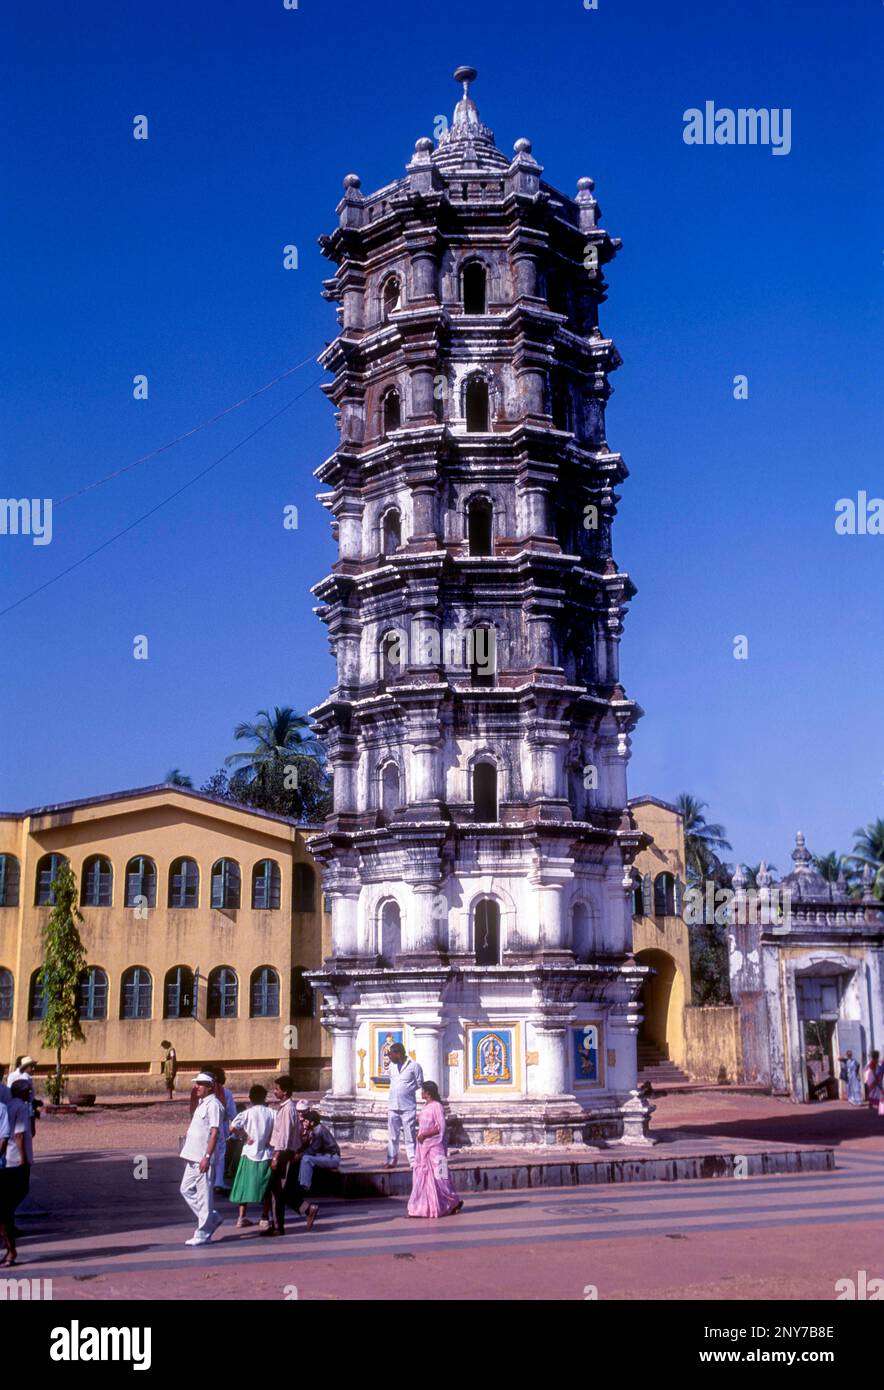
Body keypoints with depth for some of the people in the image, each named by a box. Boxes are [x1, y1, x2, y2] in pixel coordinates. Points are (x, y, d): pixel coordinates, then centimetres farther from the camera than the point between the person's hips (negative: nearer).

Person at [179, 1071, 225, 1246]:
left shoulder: (213, 1105, -14)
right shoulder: (202, 1103, 15)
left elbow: (214, 1133, -20)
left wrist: (207, 1157, -24)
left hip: (204, 1158, -10)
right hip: (194, 1157, 10)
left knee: (204, 1195, -3)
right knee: (186, 1190, 14)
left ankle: (203, 1233, 5)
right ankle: (213, 1219, 23)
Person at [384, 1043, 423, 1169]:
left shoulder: (413, 1066, -7)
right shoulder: (392, 1065, 10)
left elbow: (420, 1084, 0)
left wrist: (406, 1091, -2)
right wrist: (397, 1092, 10)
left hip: (408, 1107, -5)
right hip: (392, 1106, 5)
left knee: (409, 1136, -1)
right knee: (392, 1136, 8)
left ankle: (413, 1160, 4)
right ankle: (391, 1160, 15)